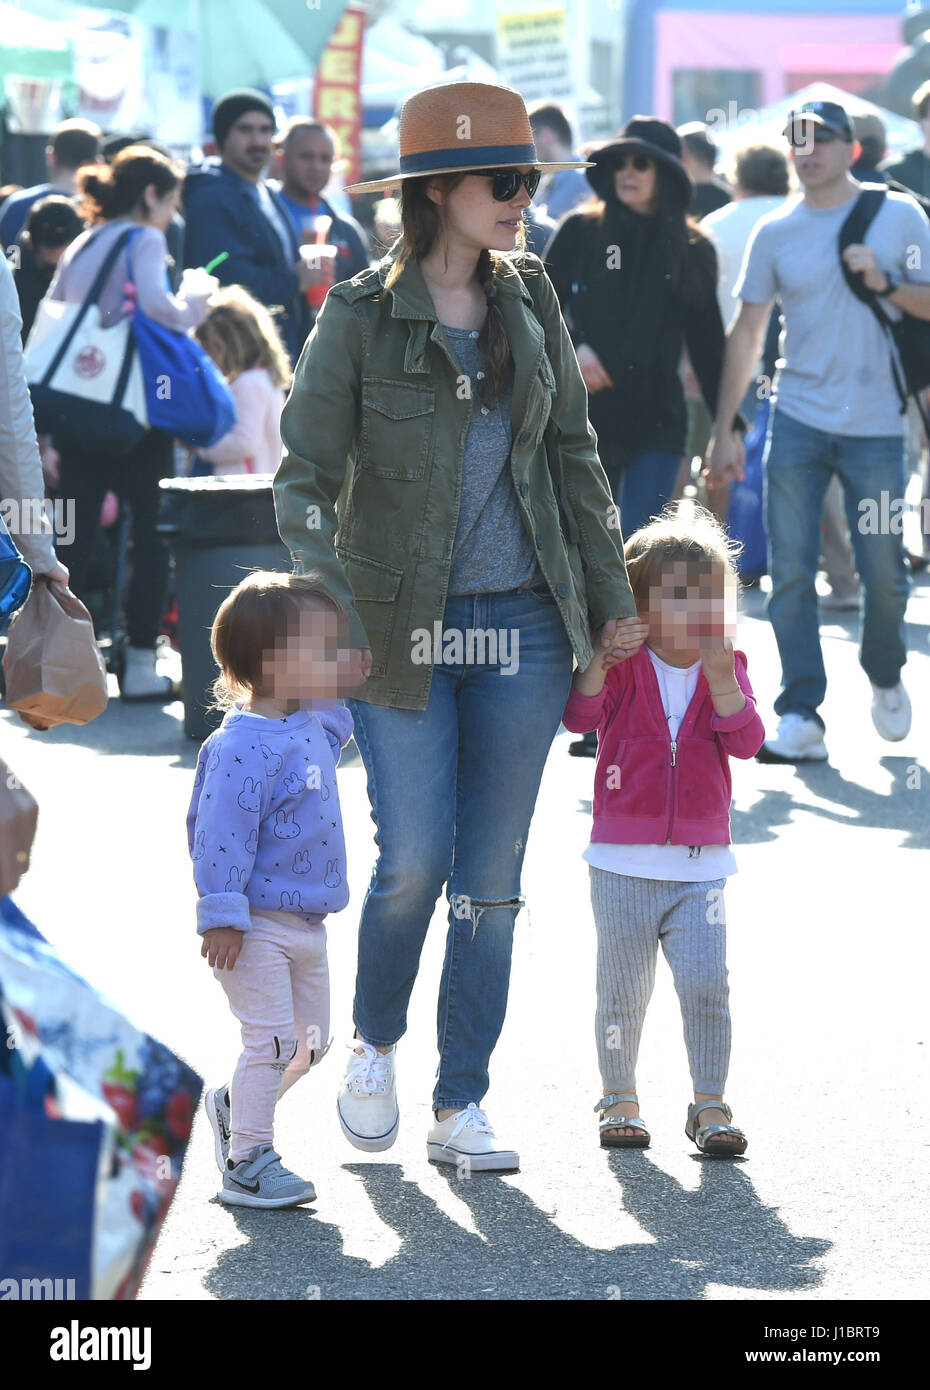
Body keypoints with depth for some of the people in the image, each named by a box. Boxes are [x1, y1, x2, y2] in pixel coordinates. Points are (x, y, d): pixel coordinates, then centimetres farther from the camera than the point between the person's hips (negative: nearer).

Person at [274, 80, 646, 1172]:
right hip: (404, 629, -4)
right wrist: (331, 613, -19)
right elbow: (306, 476, -8)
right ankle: (374, 1047, 21)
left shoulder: (529, 303, 7)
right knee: (415, 861, -7)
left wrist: (611, 593, 12)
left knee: (492, 877, 4)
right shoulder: (360, 318, -6)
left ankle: (462, 1107, 13)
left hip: (524, 628, 4)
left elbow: (572, 456, 15)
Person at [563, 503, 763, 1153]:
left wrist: (721, 680, -23)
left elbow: (746, 742, -9)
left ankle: (710, 1105, 3)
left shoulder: (728, 666, 4)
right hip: (623, 859, -1)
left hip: (700, 863, 1)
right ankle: (620, 1098, 24)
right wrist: (599, 657, -29)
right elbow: (580, 715, -16)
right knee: (624, 990, 7)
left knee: (706, 983, -9)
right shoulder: (623, 666, -1)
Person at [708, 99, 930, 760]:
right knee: (791, 570, -5)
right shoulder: (775, 233, 6)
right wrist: (723, 429, 6)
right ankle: (801, 716, -2)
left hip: (876, 425, -1)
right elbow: (747, 333, 9)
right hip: (798, 421, 2)